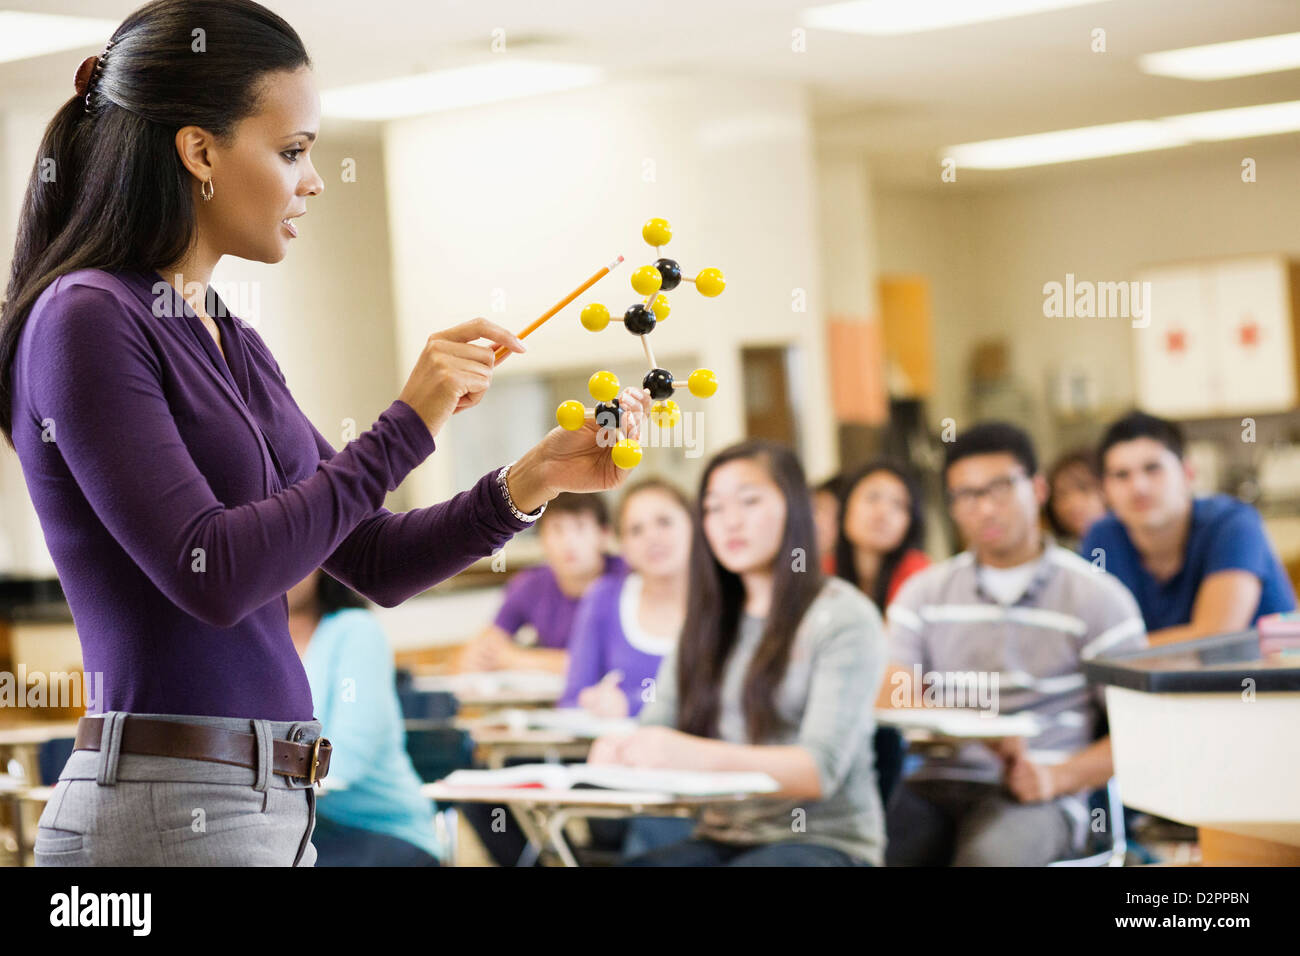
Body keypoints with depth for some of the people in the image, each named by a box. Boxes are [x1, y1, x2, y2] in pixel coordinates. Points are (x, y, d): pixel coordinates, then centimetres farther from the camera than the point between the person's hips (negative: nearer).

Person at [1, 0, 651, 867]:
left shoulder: (232, 344, 14)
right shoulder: (87, 320, -11)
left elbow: (372, 560, 16)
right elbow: (212, 574, -19)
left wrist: (531, 480, 2)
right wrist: (407, 427, -16)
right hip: (167, 811, -8)